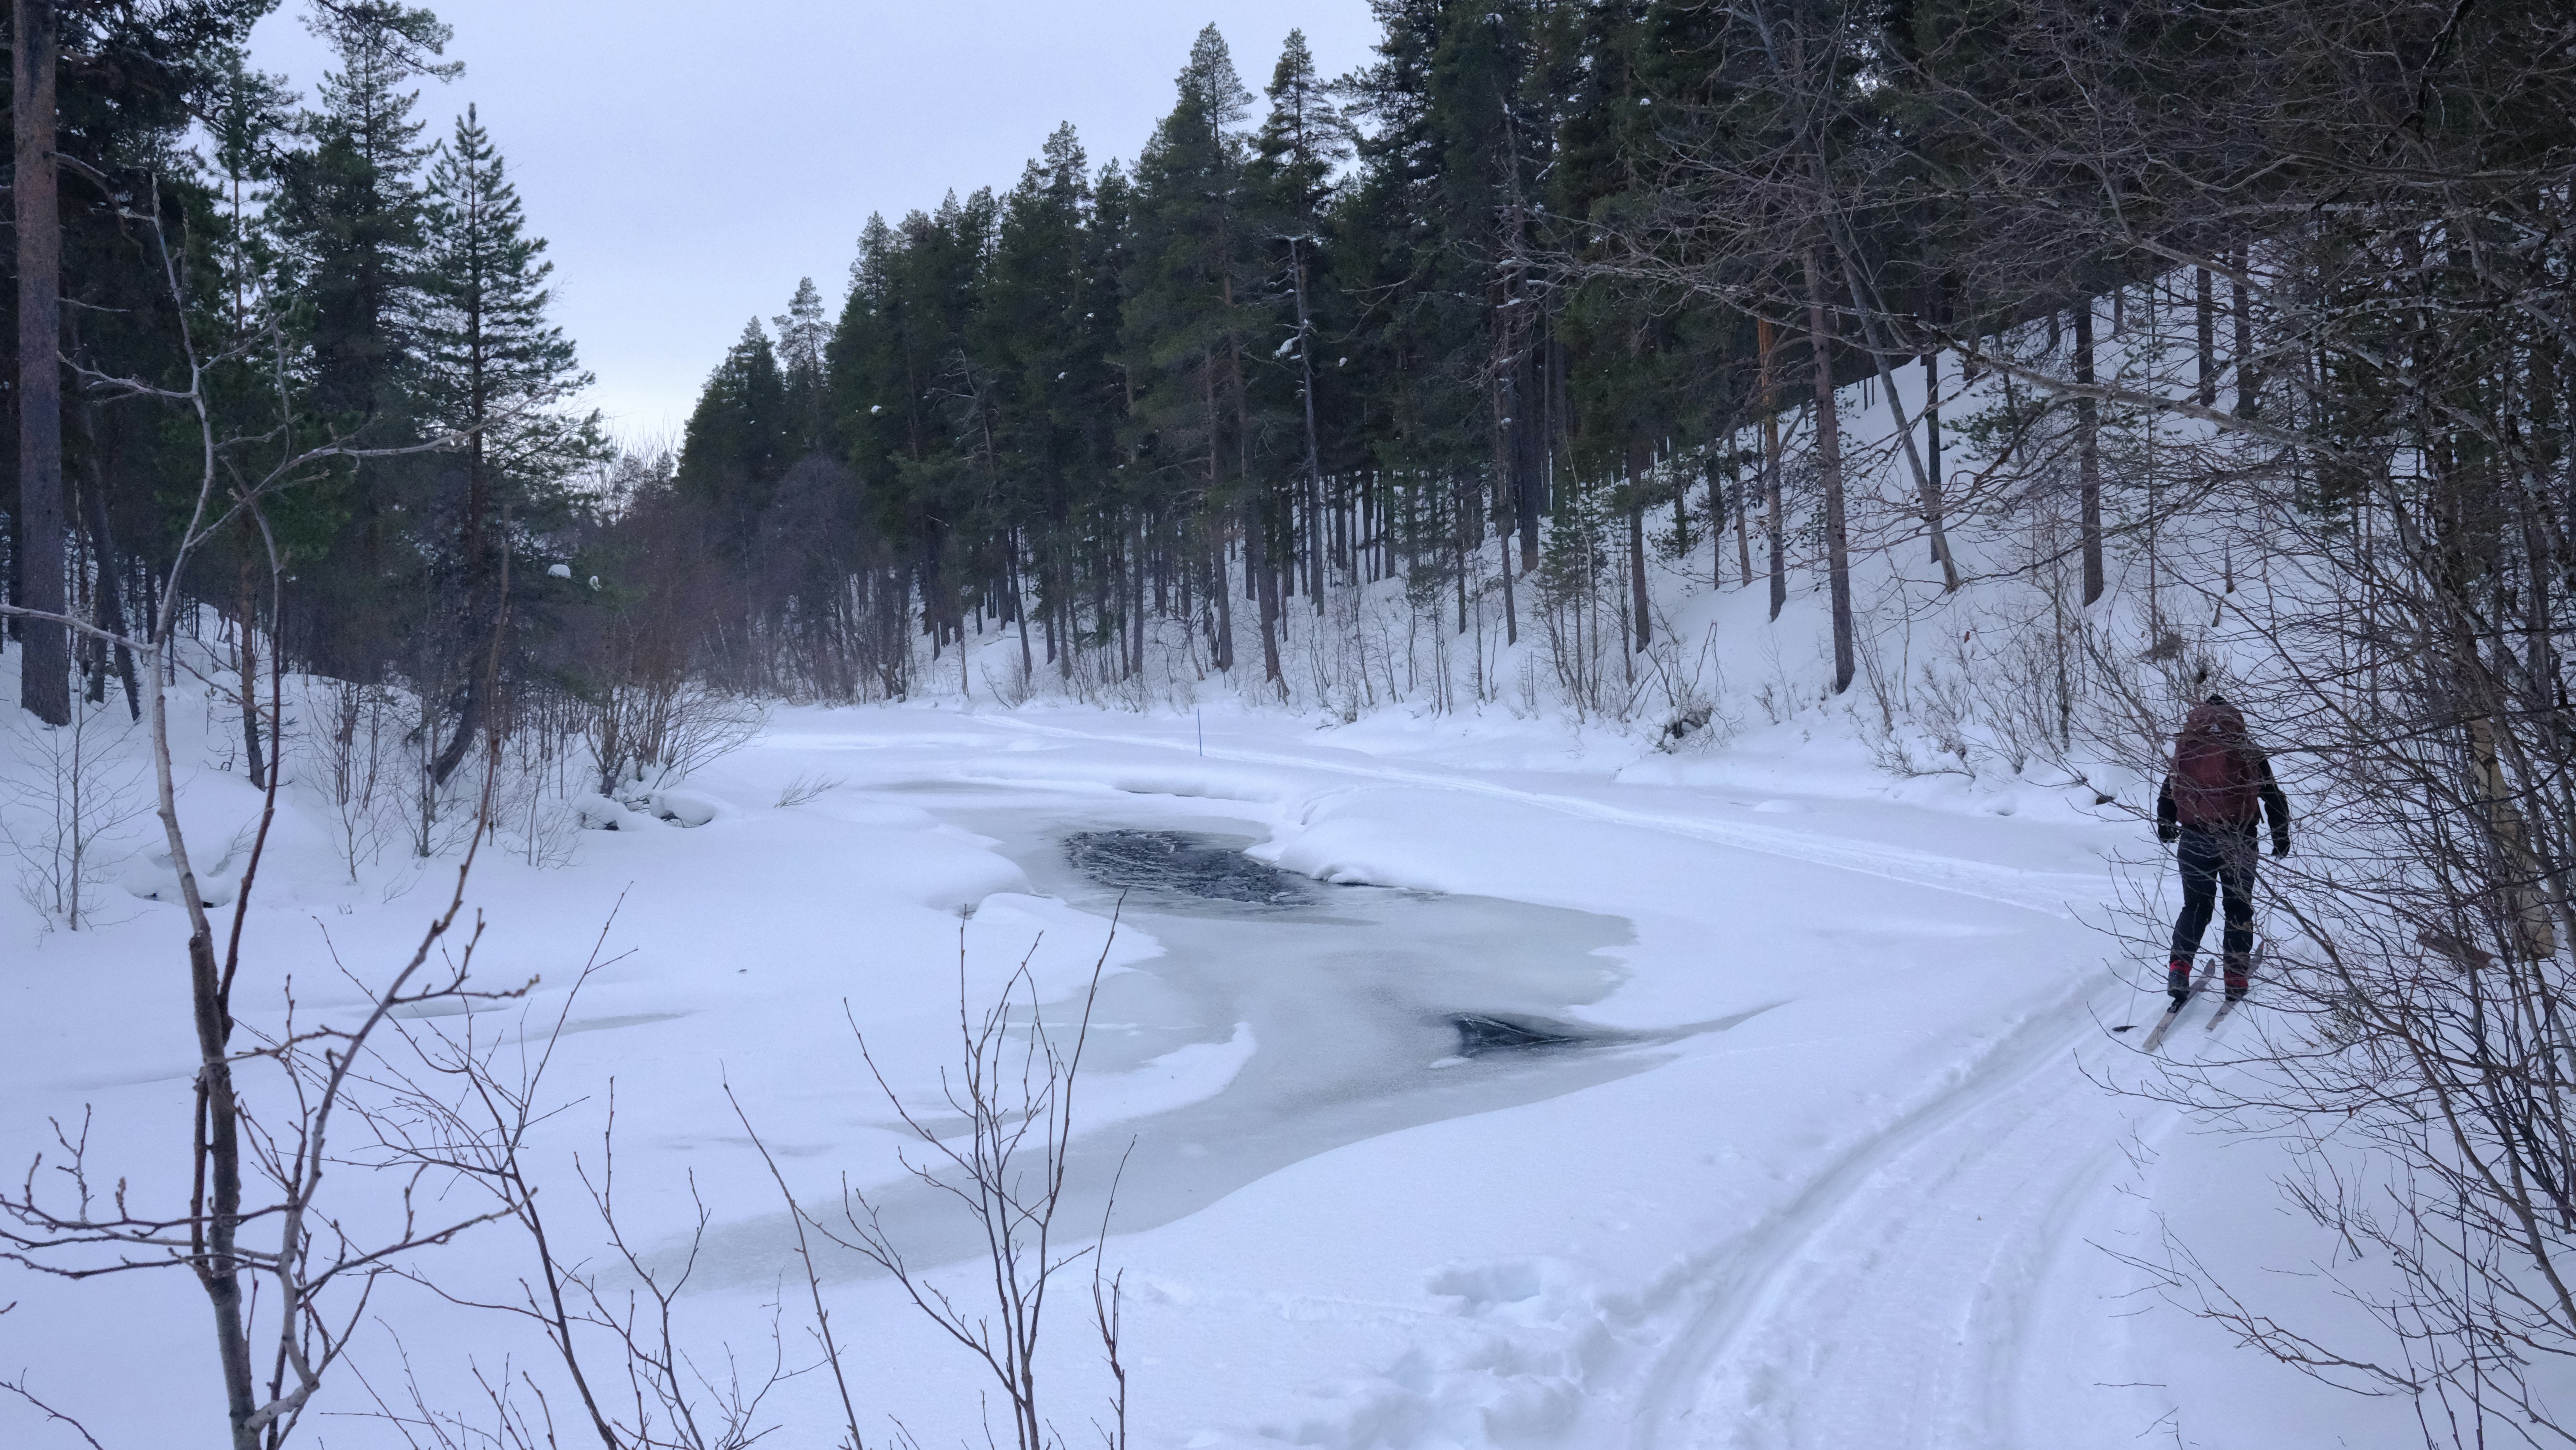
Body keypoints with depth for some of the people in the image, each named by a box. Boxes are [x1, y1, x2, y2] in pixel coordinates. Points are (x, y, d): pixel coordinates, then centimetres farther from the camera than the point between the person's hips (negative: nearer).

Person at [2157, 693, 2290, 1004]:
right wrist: (2281, 836, 18)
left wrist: (2165, 827, 29)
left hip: (2194, 839, 1)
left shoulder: (2185, 751, 5)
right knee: (2239, 907, 13)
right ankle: (2237, 979, 10)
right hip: (2237, 840, -1)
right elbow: (2274, 797, 6)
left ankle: (2180, 967, -6)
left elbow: (2167, 797, 11)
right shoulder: (2247, 751, 3)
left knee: (2196, 906, 13)